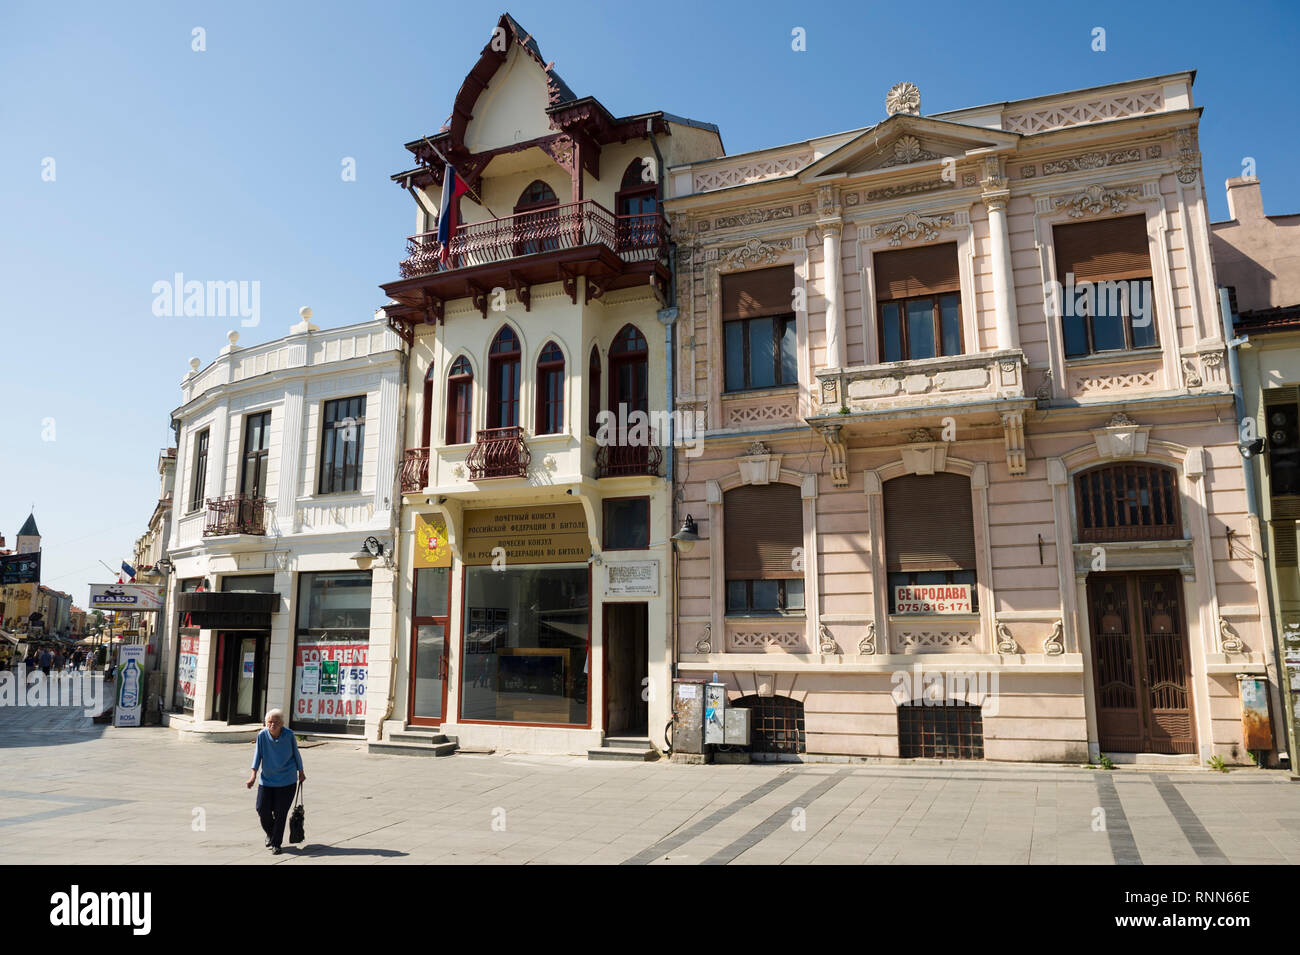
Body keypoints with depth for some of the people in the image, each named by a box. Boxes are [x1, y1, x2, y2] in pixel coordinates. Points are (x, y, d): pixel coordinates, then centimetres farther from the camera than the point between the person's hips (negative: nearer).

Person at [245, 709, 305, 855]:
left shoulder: (289, 735, -11)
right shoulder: (262, 735, -10)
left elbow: (296, 753, 1)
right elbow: (258, 754, -5)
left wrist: (301, 772, 11)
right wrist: (253, 773, -18)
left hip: (287, 781, -2)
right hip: (267, 779, 2)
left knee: (281, 813, -1)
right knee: (262, 809, 2)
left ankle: (276, 843, 12)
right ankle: (270, 833, 32)